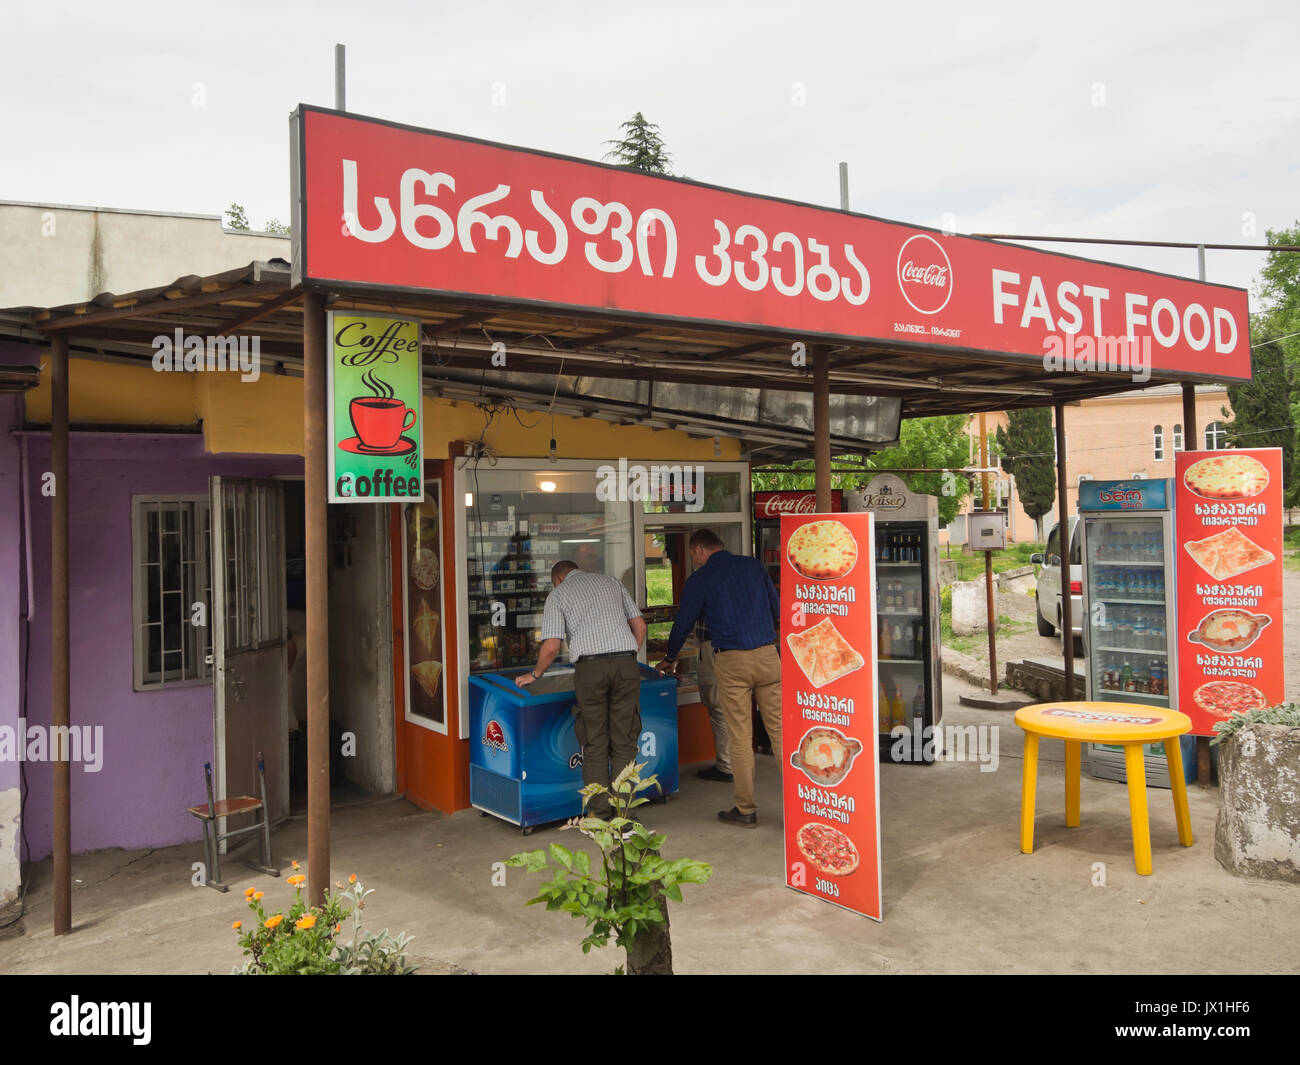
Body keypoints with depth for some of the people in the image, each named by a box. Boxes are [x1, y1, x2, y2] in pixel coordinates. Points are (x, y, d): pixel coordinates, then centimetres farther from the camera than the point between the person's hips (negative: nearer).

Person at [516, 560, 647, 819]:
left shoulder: (558, 594, 11)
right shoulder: (611, 581, 22)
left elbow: (551, 647, 1)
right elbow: (640, 625, 18)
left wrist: (535, 674, 17)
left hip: (590, 666, -3)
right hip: (625, 663, 3)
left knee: (595, 744, 7)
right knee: (624, 742, 8)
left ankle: (599, 813, 10)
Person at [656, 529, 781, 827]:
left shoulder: (699, 580, 1)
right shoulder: (753, 565, 11)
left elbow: (683, 624, 9)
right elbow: (777, 610, 17)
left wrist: (668, 659, 25)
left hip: (731, 660, -3)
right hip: (767, 655, 3)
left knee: (740, 737, 3)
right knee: (779, 729, 6)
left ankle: (745, 809, 11)